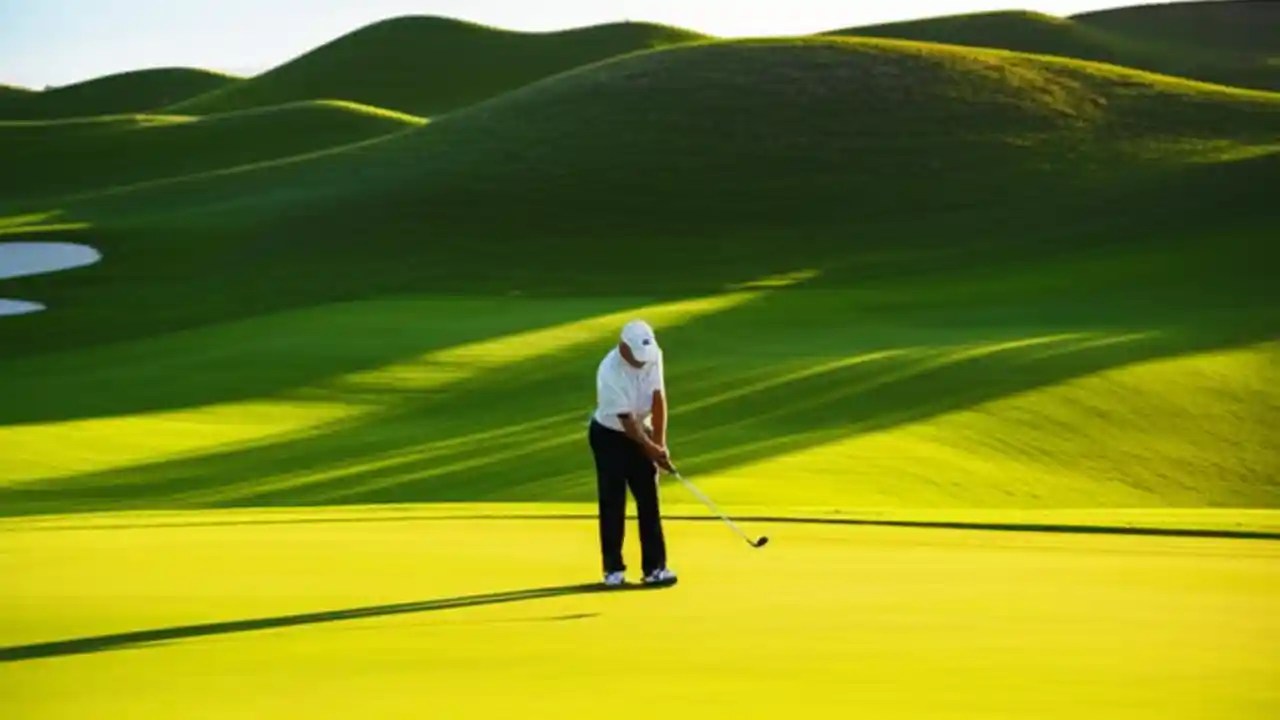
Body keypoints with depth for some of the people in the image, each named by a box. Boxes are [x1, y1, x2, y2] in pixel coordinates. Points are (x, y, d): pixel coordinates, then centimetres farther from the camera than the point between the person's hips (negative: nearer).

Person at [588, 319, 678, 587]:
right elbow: (627, 420, -26)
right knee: (612, 503, -3)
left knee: (649, 501, 0)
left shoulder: (653, 355, -15)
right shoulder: (609, 373, -31)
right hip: (609, 436, -5)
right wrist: (653, 449, -24)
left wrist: (659, 442, -13)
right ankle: (613, 568, 7)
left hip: (641, 433, 5)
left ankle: (655, 567, 1)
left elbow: (658, 398, -10)